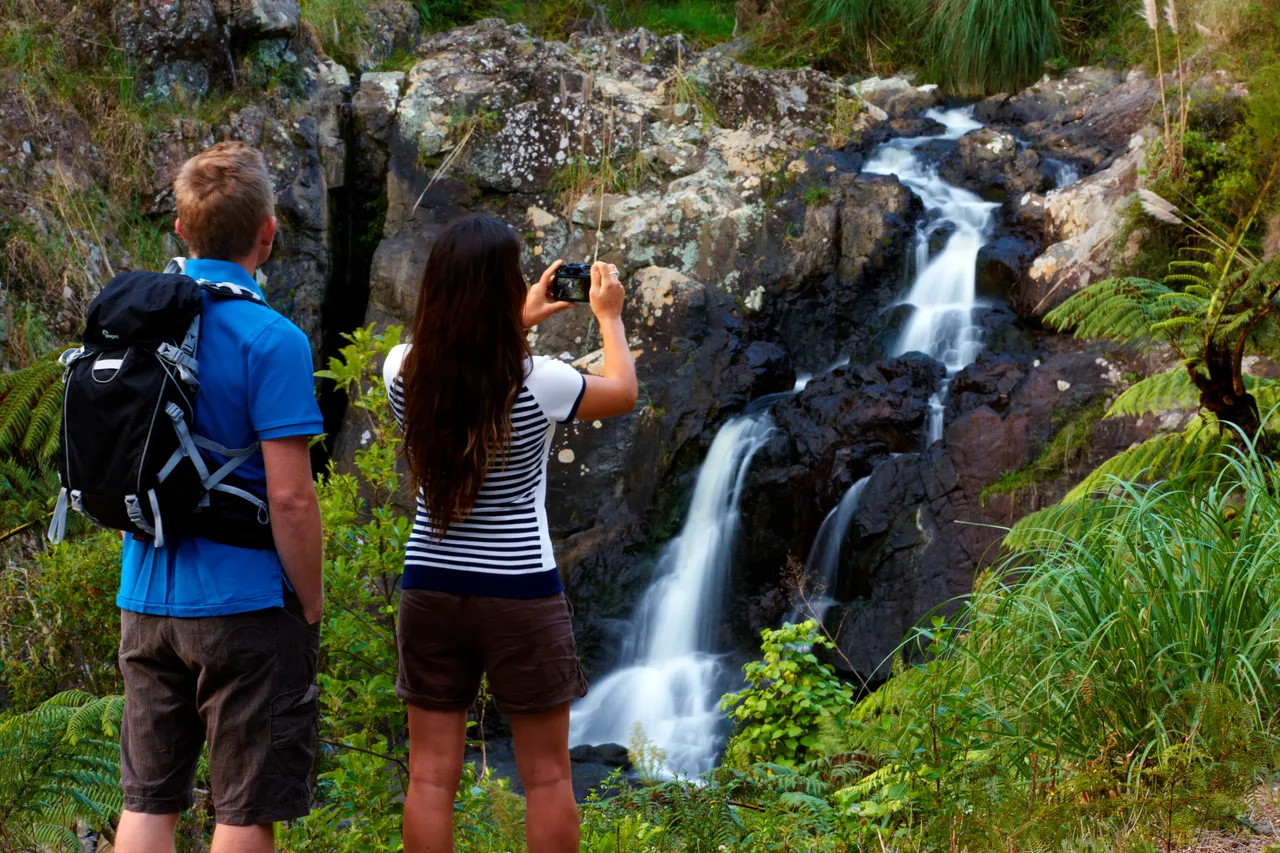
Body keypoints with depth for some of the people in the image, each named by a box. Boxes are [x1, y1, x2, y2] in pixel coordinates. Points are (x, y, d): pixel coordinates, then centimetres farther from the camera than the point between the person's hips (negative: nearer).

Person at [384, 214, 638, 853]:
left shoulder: (404, 373, -6)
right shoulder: (538, 383, -15)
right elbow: (623, 392, 7)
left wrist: (520, 322, 29)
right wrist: (609, 315, 22)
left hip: (431, 587, 3)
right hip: (520, 593, -3)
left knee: (431, 777, 7)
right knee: (546, 777, 9)